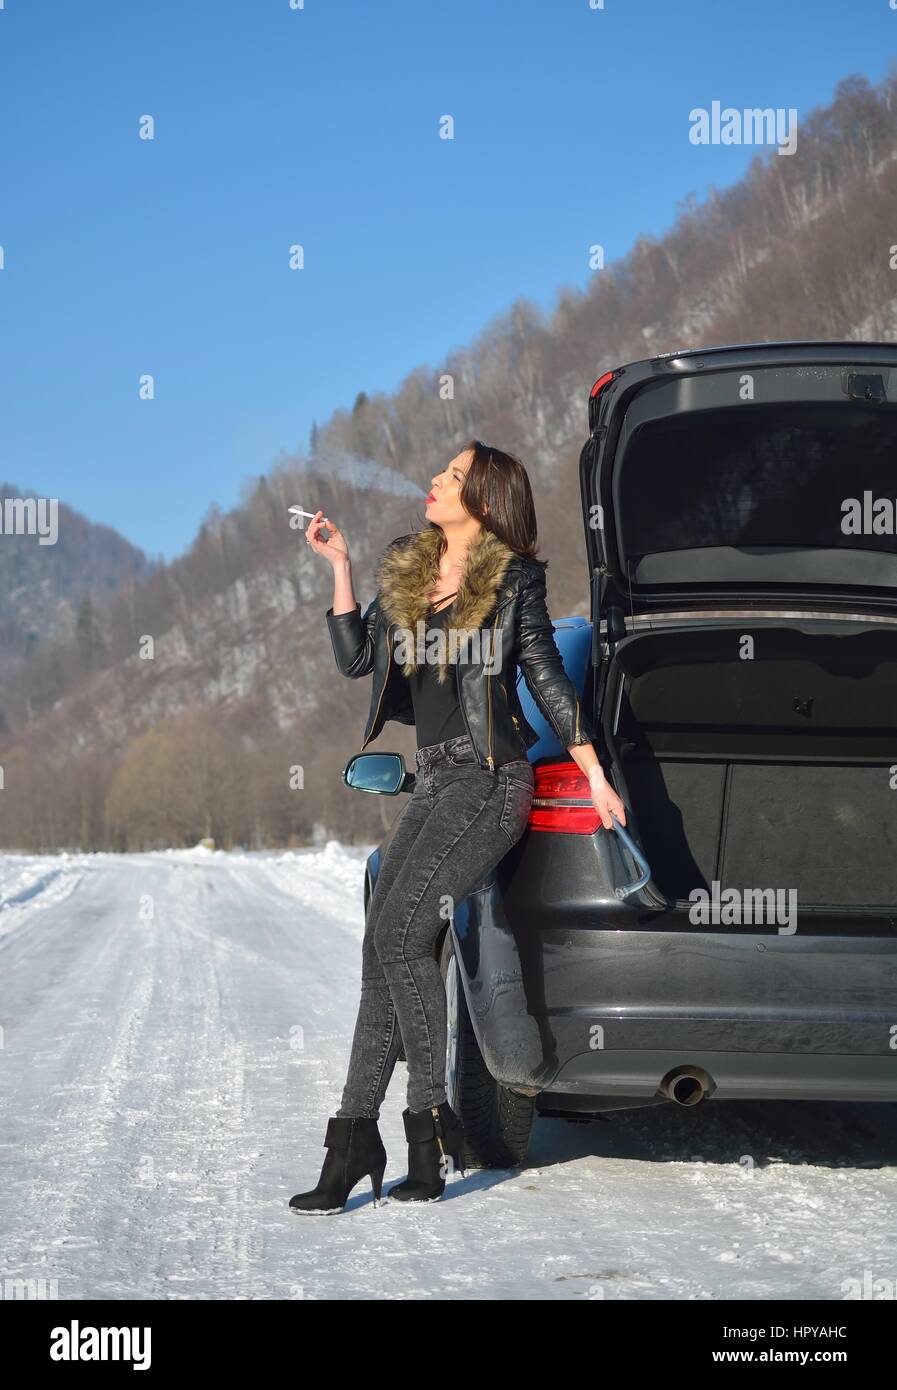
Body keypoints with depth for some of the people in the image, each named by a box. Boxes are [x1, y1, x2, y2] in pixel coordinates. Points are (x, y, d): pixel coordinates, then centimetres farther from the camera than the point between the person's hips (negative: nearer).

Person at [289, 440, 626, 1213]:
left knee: (398, 932, -18)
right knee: (383, 950, -1)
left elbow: (547, 677, 3)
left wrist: (595, 774, 0)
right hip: (435, 781, 7)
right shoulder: (404, 574, 15)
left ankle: (432, 1116, -9)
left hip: (491, 778, -7)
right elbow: (356, 659, 11)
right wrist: (339, 566, 8)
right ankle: (354, 1141, 0)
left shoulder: (514, 577, -1)